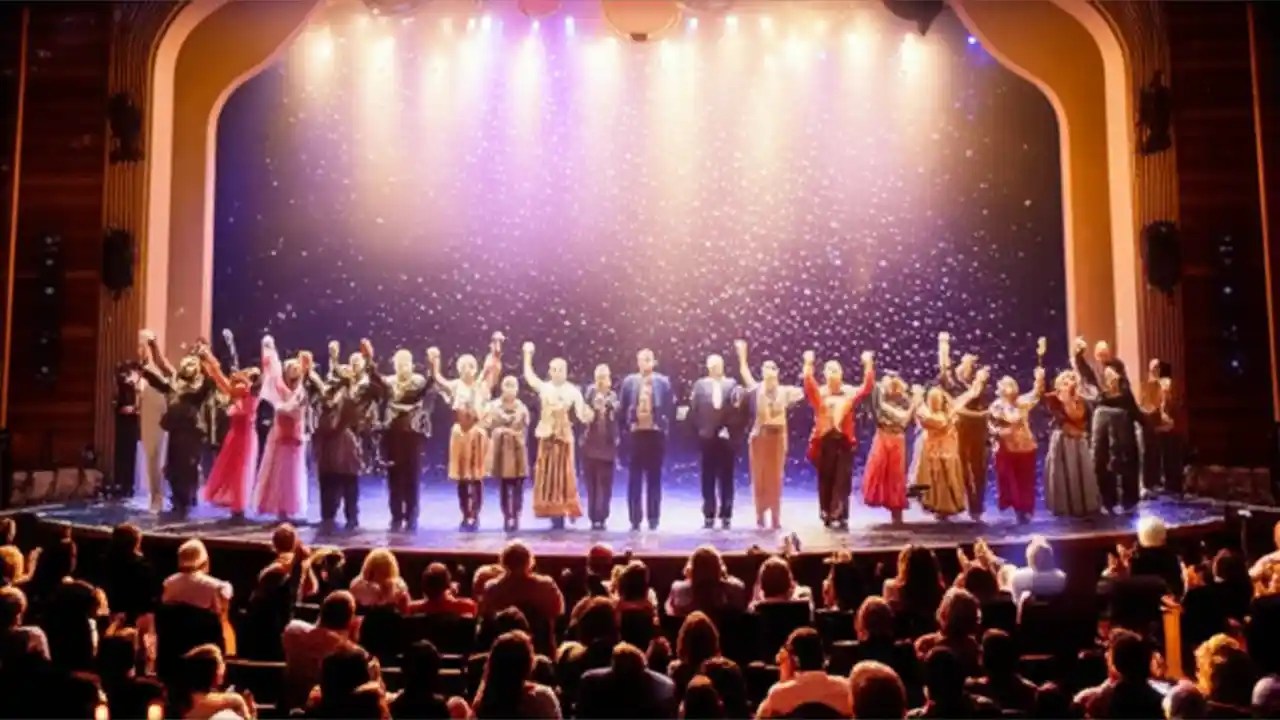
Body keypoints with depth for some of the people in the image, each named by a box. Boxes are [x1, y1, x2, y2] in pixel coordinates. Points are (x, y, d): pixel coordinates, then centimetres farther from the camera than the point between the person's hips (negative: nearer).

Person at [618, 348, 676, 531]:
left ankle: (653, 518, 12)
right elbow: (622, 409, 4)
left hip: (655, 433, 0)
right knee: (634, 478, 3)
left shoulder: (663, 382, 2)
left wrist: (665, 426, -3)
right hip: (635, 433, 1)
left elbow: (670, 407, 4)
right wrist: (623, 431, 0)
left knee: (654, 477, 6)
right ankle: (635, 519, 8)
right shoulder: (629, 381, 3)